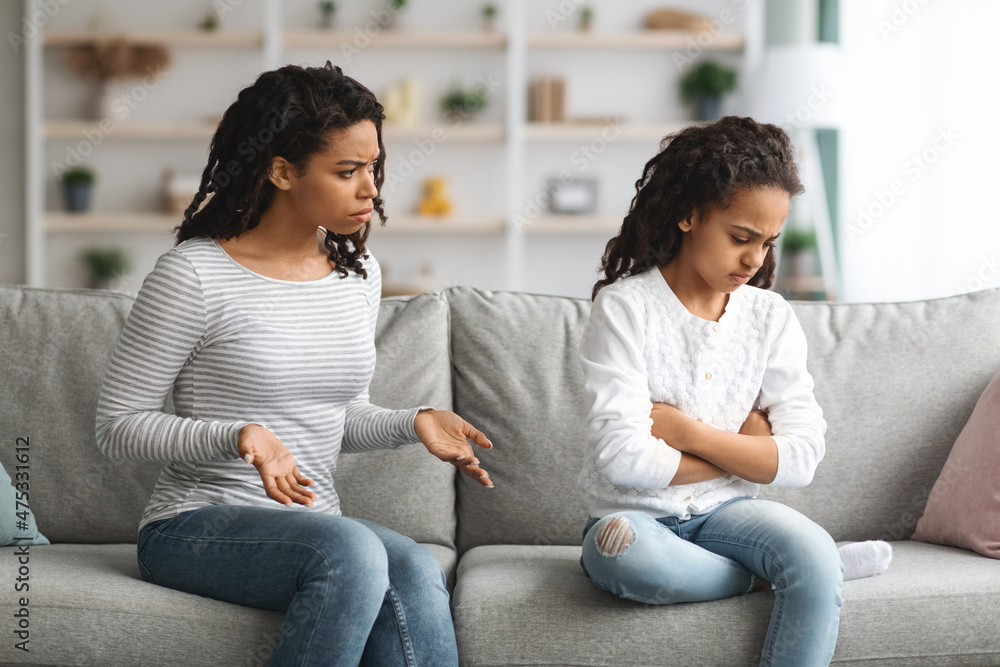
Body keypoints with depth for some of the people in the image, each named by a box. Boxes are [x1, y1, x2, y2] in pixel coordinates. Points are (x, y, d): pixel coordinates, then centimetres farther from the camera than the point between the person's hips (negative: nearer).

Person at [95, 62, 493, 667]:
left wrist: (412, 422, 0)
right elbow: (120, 425, -7)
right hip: (196, 526, -5)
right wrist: (240, 437, -22)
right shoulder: (194, 275, -9)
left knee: (416, 573, -30)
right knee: (352, 547, -35)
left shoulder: (360, 274, 11)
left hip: (314, 523, 5)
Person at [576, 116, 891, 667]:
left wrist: (689, 432, -16)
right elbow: (623, 458, -19)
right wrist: (743, 446, -8)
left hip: (723, 514, 2)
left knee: (814, 554, -31)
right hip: (635, 517, -2)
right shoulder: (625, 308, -10)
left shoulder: (770, 317, 3)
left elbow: (802, 455, -7)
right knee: (625, 554, -38)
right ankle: (771, 572, -16)